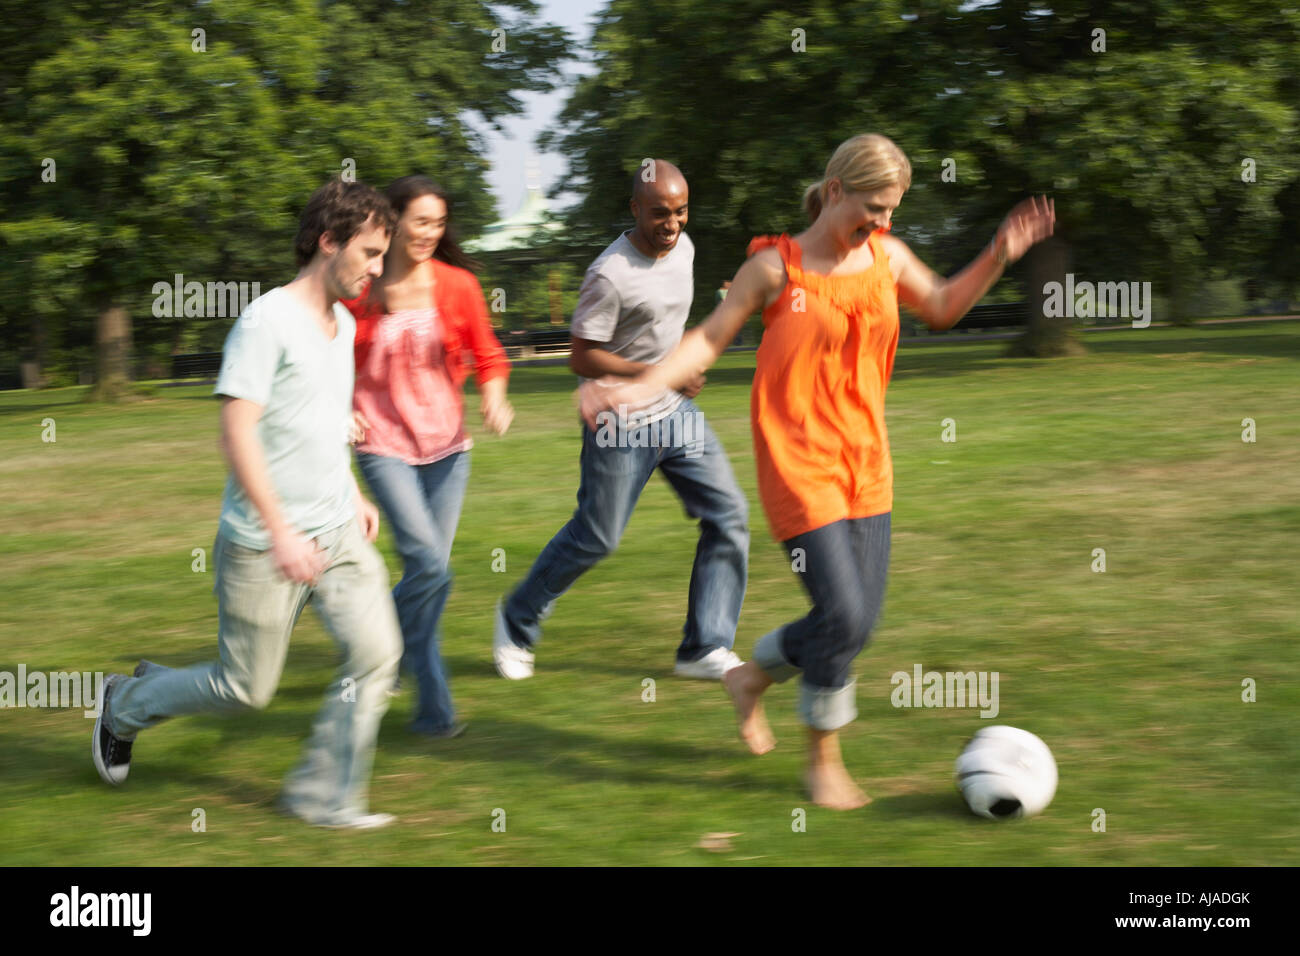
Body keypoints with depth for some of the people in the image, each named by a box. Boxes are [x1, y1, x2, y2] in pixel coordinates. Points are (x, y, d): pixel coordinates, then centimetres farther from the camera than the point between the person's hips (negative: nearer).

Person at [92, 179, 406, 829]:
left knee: (376, 653, -6)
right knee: (245, 689, 3)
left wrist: (354, 494, 22)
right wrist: (280, 531, -26)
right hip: (263, 545, -7)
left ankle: (322, 797, 7)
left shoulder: (343, 324, 11)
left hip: (337, 532, 7)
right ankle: (127, 705, 30)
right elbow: (237, 433, -22)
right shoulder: (267, 321, -16)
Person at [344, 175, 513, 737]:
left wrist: (494, 396, -10)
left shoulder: (457, 285, 0)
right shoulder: (358, 290, -6)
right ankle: (434, 703, 2)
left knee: (429, 571, 6)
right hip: (383, 443, -3)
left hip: (446, 443, 3)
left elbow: (488, 356, 9)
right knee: (430, 567, -17)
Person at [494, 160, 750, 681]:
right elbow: (583, 358, -20)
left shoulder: (683, 247, 4)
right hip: (621, 423, -7)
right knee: (596, 537, 2)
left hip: (676, 412, 7)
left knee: (728, 515, -2)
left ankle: (705, 649, 5)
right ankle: (516, 623, 25)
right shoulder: (610, 275, -21)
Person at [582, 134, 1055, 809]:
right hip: (799, 466, -6)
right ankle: (823, 758, 13)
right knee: (844, 615, -12)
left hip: (865, 463, 6)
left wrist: (1000, 255, 10)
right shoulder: (777, 266, -8)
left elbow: (942, 307, 23)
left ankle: (751, 679, 32)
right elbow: (709, 338, -3)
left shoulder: (886, 256, 7)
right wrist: (642, 387, -15)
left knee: (859, 618, 6)